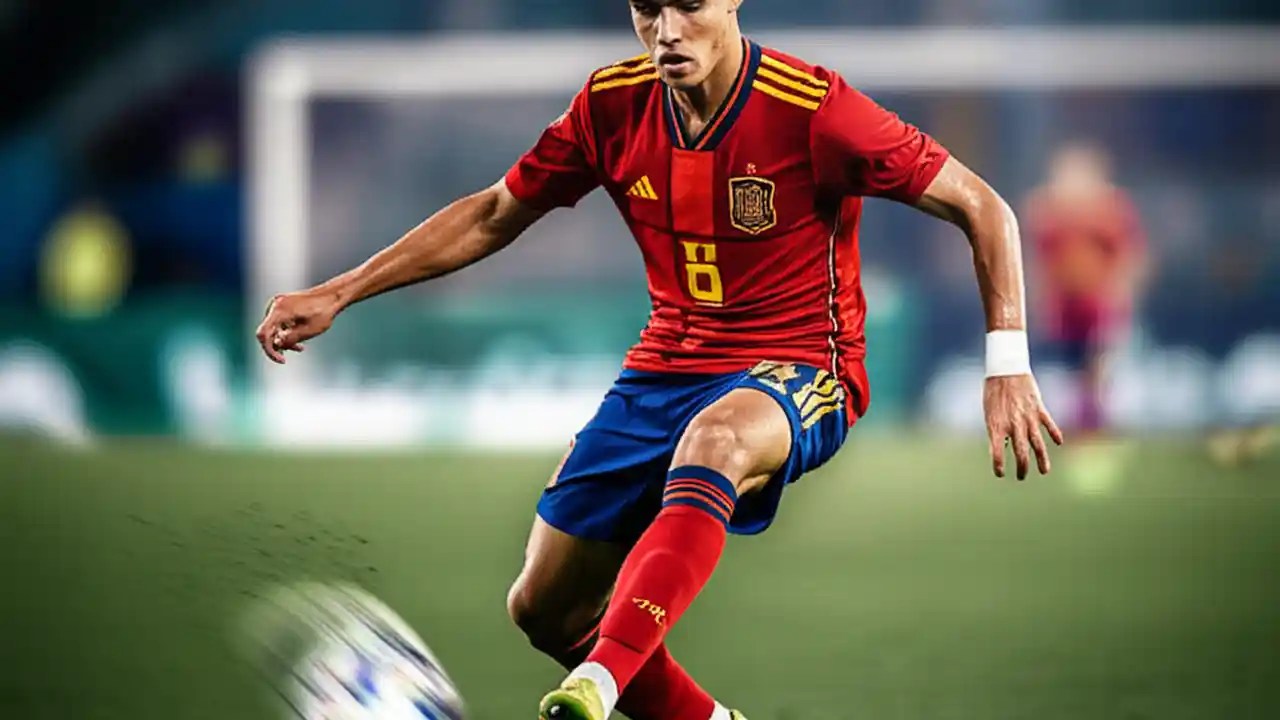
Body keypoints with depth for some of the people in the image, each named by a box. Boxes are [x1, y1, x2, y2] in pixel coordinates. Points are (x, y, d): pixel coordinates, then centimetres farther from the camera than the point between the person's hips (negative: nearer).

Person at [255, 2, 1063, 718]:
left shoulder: (811, 108, -17)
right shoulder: (611, 105, -3)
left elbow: (983, 208, -12)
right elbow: (492, 217, 11)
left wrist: (1007, 364, -22)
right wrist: (337, 295, 6)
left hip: (798, 374, -6)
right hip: (665, 370, 6)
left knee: (713, 440, -42)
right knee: (544, 607, 3)